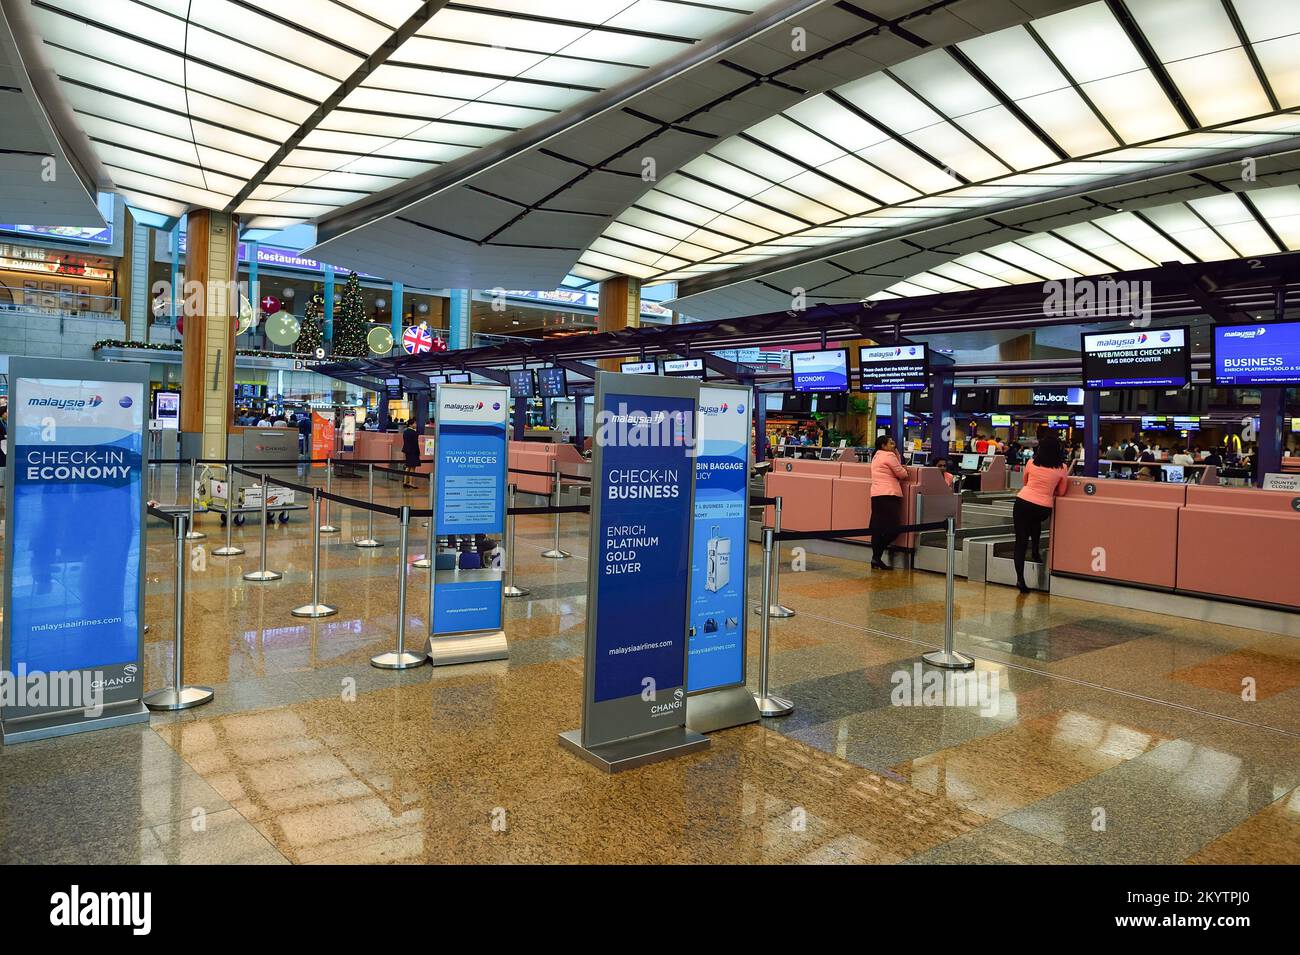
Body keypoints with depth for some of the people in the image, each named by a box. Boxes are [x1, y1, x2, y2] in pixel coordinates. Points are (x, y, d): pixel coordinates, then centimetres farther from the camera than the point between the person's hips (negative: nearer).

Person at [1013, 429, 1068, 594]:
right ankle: (1036, 552, 30)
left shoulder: (1031, 463, 2)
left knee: (1021, 541, 1)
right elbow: (1060, 492, 10)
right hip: (1043, 508, 1)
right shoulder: (1062, 468, 0)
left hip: (1023, 503, -1)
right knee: (1035, 522, 37)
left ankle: (1020, 579, -9)